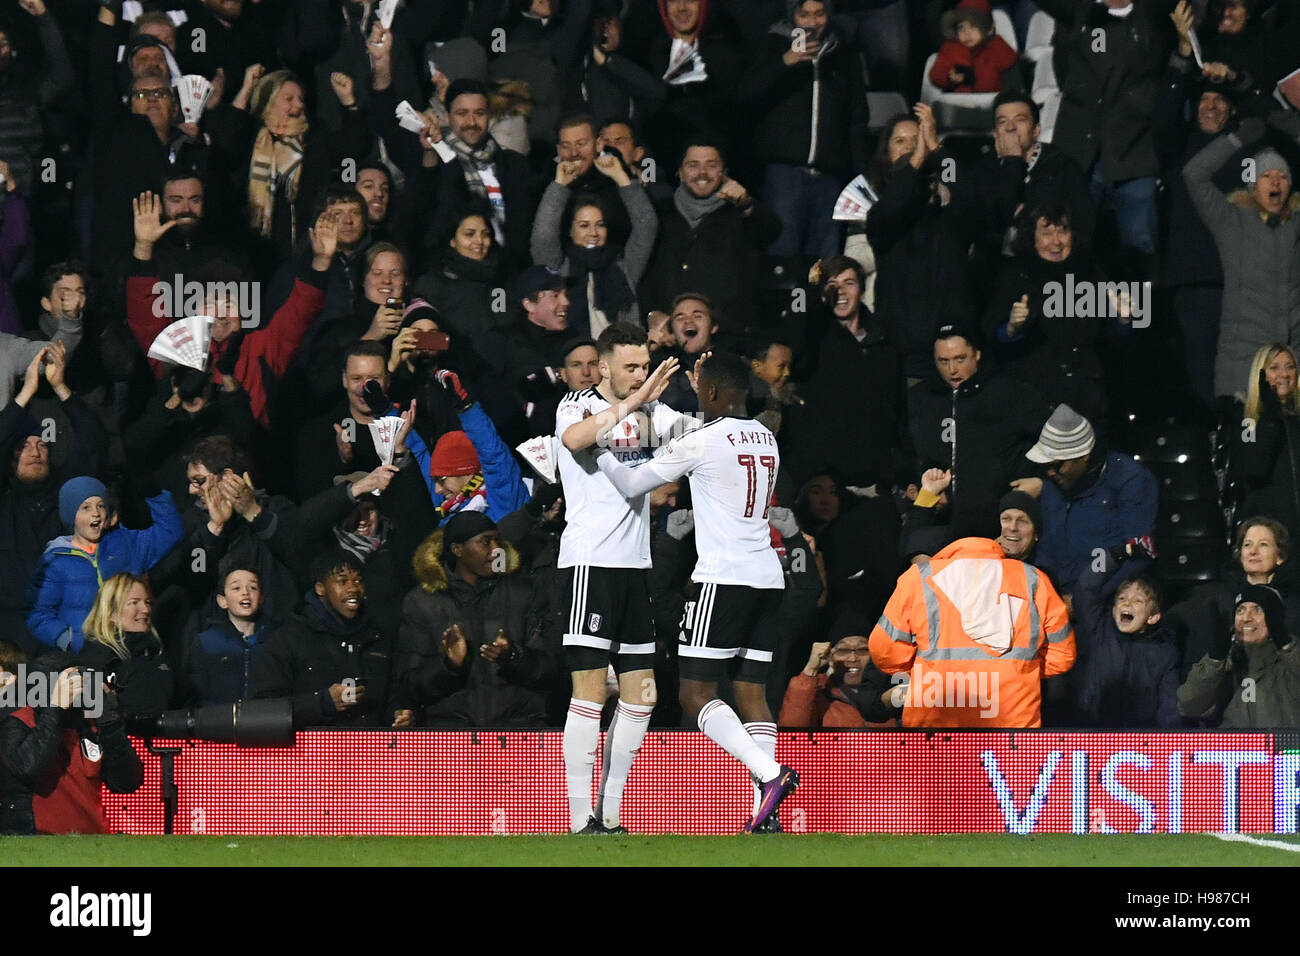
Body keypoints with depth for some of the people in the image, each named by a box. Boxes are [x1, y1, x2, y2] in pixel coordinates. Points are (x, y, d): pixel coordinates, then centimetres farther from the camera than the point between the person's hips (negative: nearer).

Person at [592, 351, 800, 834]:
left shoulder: (703, 440, -8)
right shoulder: (766, 440, 13)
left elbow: (630, 485, 0)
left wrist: (599, 448, 16)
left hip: (723, 579, -7)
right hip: (768, 578, 7)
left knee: (696, 694, -5)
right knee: (752, 694, 5)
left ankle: (771, 774, -23)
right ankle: (765, 815, -5)